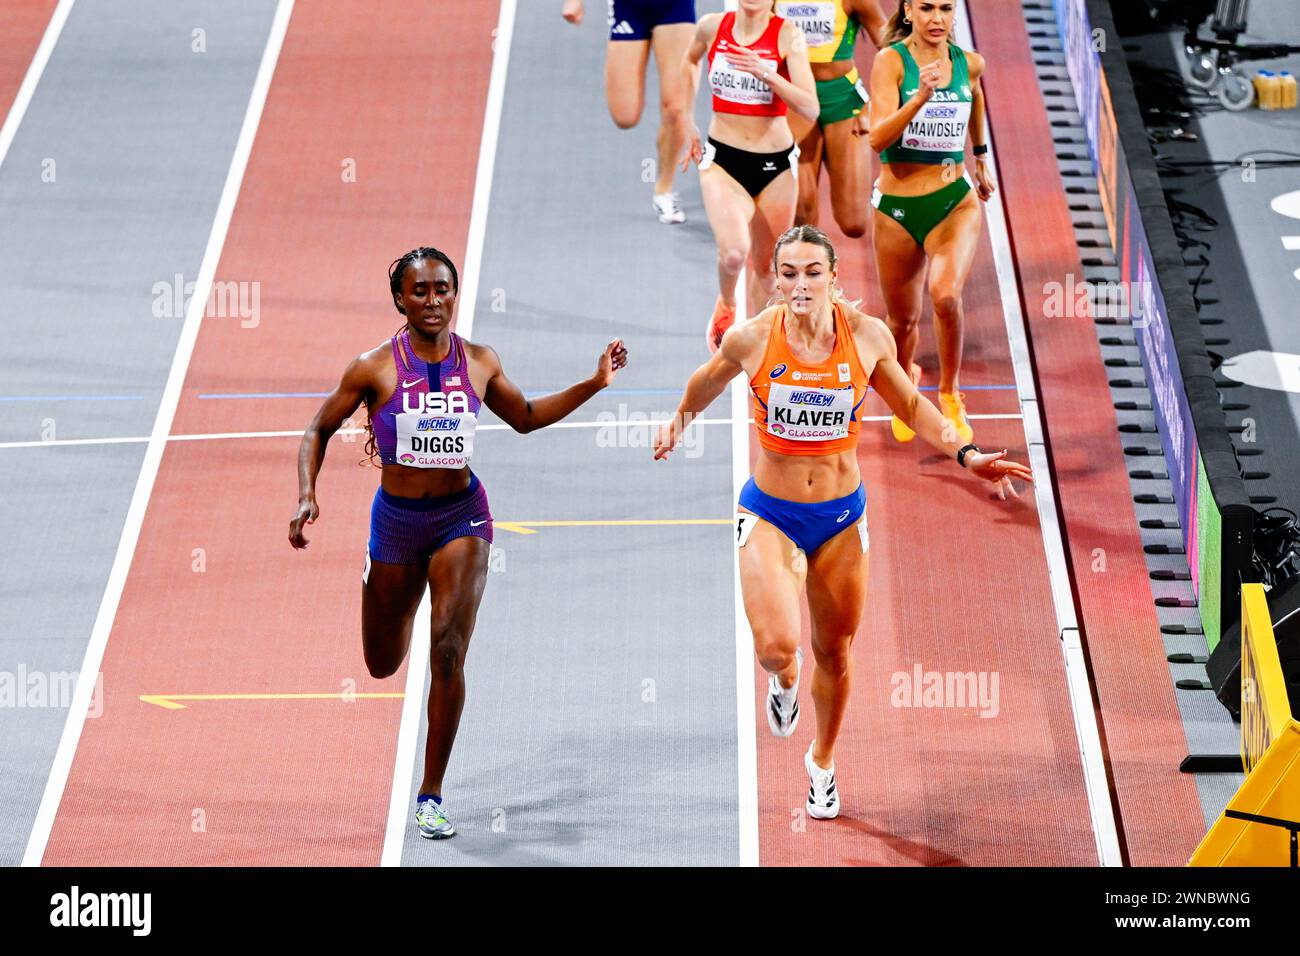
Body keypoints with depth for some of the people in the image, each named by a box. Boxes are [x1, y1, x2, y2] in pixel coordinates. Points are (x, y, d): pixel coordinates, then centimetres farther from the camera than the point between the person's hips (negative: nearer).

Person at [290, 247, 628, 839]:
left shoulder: (479, 363, -2)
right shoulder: (376, 368, -9)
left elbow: (525, 417, 16)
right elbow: (319, 430, 2)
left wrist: (595, 384, 7)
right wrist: (307, 496, -13)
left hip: (461, 515, 0)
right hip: (395, 518, 0)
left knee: (448, 651, -18)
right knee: (384, 665, 14)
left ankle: (431, 795, -6)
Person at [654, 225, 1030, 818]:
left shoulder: (868, 336, -10)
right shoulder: (752, 338, -14)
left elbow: (909, 404, 8)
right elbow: (708, 380, 10)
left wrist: (964, 454, -2)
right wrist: (679, 422, 26)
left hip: (841, 516, 2)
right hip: (770, 515, -2)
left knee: (834, 653, 14)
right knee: (775, 647, -19)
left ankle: (822, 760, 42)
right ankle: (785, 678, 22)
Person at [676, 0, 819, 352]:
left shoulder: (787, 35, -11)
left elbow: (810, 109, -19)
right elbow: (690, 60, 22)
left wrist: (765, 73, -31)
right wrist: (687, 122, 19)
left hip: (776, 163, 0)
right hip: (722, 159, 0)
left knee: (766, 268, 9)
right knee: (734, 252, -22)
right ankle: (725, 305, 10)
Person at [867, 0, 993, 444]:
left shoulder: (969, 63, 0)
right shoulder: (891, 60, -11)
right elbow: (878, 138, -23)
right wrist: (920, 98, -36)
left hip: (956, 200, 1)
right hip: (897, 206, -1)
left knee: (946, 294, -26)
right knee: (903, 319, 13)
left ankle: (950, 395, -3)